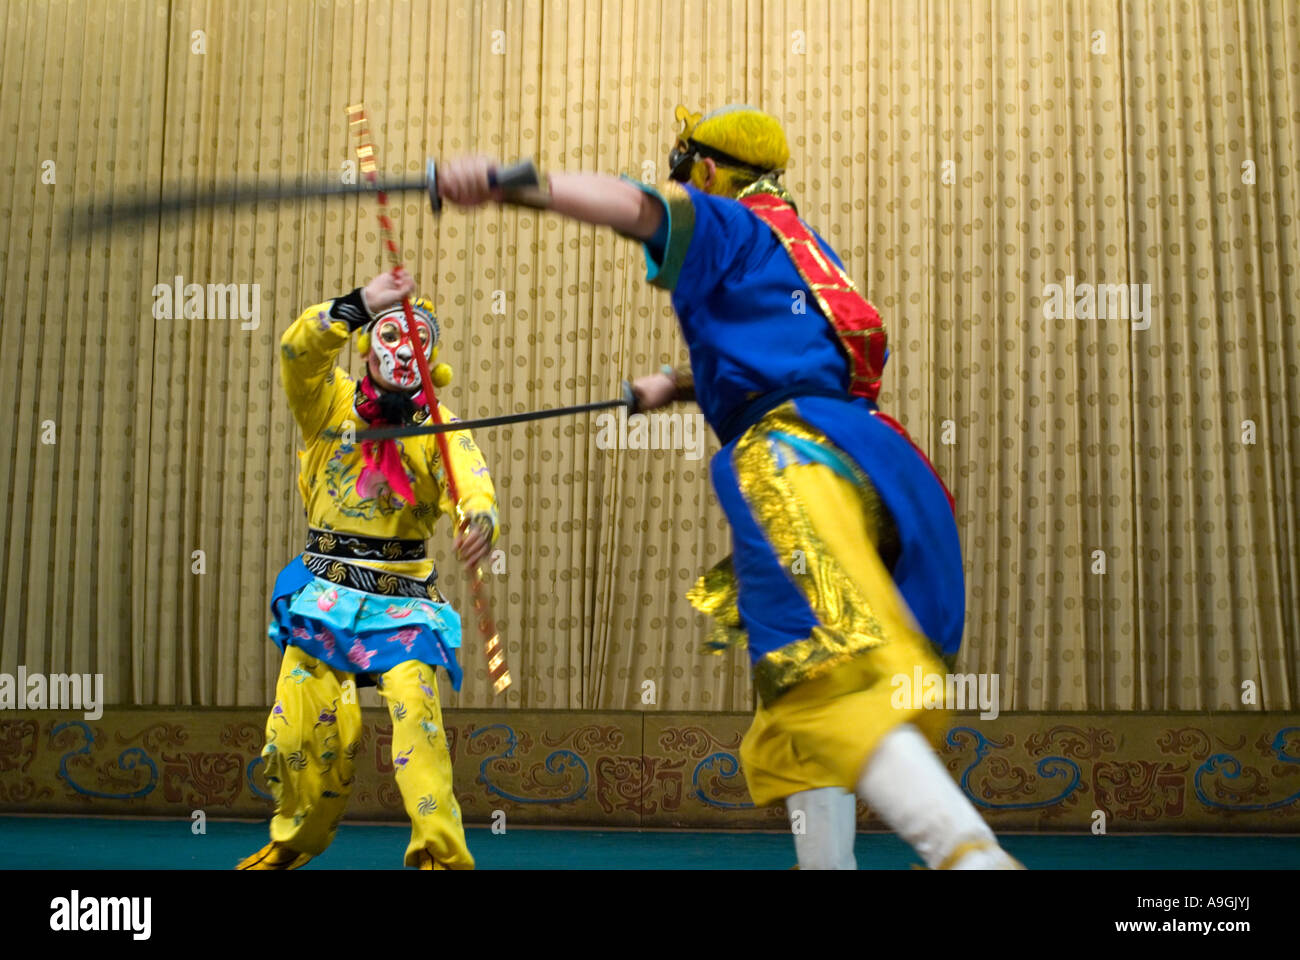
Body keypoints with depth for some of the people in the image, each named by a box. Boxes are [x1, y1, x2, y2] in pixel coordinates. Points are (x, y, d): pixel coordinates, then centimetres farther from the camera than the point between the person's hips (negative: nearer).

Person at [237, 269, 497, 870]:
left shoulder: (440, 426, -2)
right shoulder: (330, 403, 1)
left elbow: (472, 482, -21)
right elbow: (298, 350, -20)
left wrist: (479, 518, -46)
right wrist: (359, 305, -37)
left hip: (402, 600, -1)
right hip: (324, 591, 1)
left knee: (415, 707, -21)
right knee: (299, 727, 0)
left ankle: (441, 852, -16)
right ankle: (296, 839, 28)